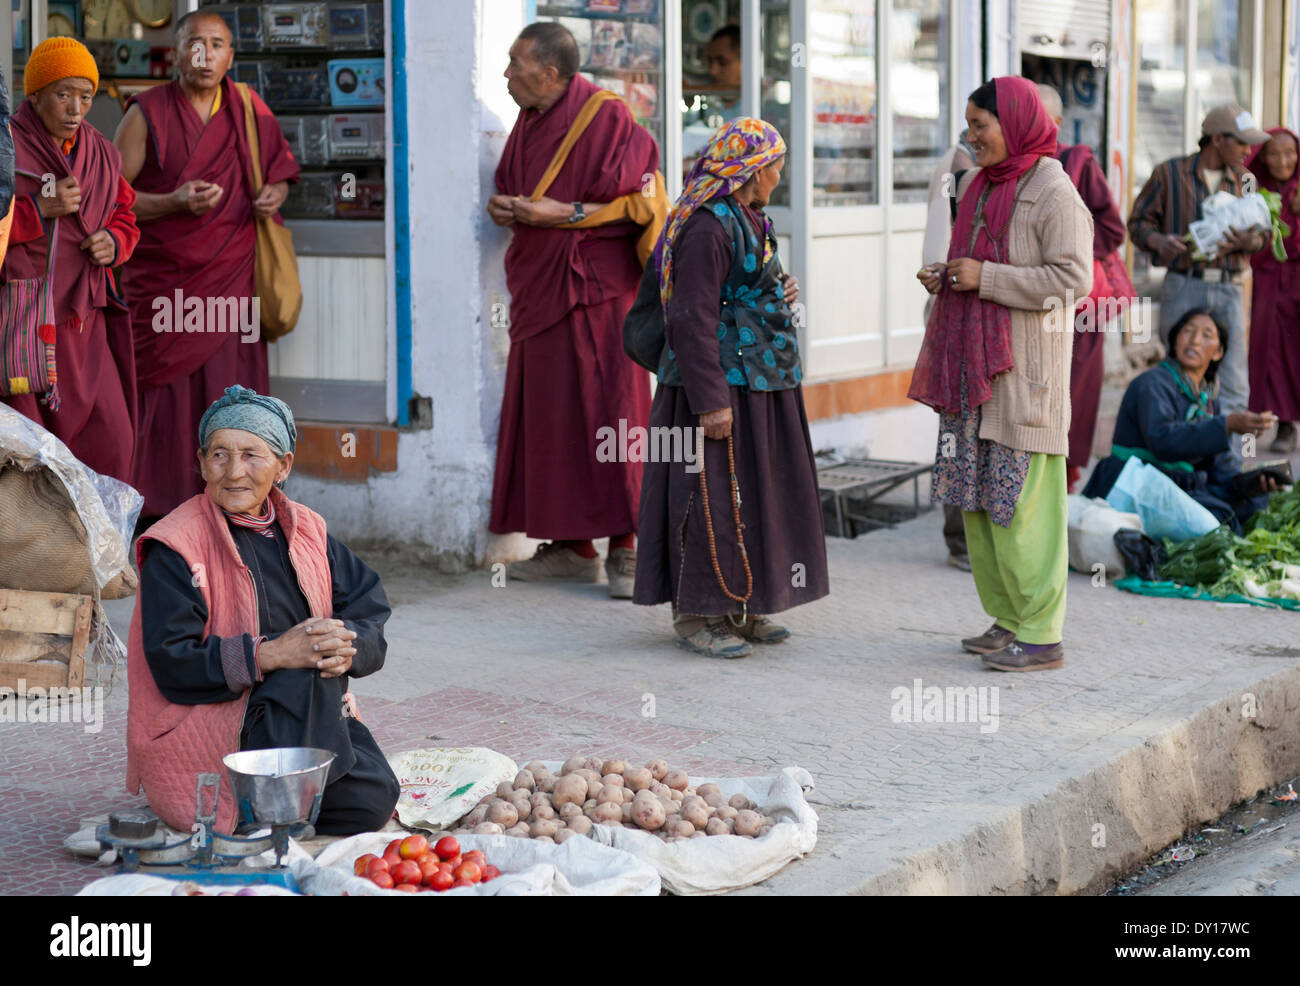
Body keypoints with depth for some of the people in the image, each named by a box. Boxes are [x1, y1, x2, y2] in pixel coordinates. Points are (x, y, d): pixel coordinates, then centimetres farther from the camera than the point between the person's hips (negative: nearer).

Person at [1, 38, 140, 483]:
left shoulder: (102, 155, 13)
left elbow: (124, 216, 26)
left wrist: (115, 241, 4)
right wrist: (38, 210, -17)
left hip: (81, 318, 5)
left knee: (110, 439, 1)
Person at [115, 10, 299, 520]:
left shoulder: (248, 111, 9)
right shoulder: (147, 113, -2)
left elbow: (280, 169, 22)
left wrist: (275, 193, -2)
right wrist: (175, 202, -19)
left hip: (231, 281, 3)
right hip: (163, 282, -2)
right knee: (166, 396, -3)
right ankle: (159, 513, 4)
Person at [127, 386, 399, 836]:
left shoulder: (306, 530, 9)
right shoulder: (175, 547, -9)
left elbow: (371, 617, 4)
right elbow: (172, 666, -16)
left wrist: (344, 646, -21)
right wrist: (270, 655, -28)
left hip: (311, 721, 6)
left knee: (376, 799, -18)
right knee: (306, 677, -32)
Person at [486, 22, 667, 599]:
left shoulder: (605, 118, -10)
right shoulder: (528, 123, 13)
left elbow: (634, 201, -12)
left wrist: (561, 214, -18)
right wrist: (504, 207, 0)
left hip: (595, 286, -7)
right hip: (539, 286, 8)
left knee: (606, 410, -8)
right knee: (548, 416, 6)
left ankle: (625, 550, -4)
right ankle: (571, 547, 13)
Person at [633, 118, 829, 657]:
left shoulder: (747, 219, 14)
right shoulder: (708, 227, -18)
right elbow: (693, 318, -21)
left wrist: (782, 291, 7)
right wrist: (711, 401, -23)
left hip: (756, 381, 10)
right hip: (721, 386, -10)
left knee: (754, 493, 14)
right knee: (713, 495, -5)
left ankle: (739, 607, 23)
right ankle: (695, 614, 4)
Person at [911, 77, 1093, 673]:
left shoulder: (1053, 192, -11)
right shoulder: (977, 186, 15)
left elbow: (1073, 278, -18)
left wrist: (984, 278, -18)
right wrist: (945, 280, 5)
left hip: (1025, 365, -9)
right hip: (975, 361, 9)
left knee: (1022, 501, -7)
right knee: (977, 497, 11)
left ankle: (1042, 635, 0)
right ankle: (1008, 619, 21)